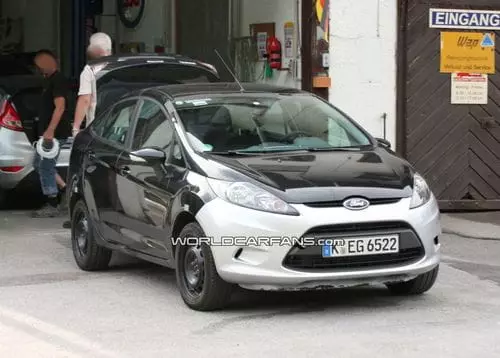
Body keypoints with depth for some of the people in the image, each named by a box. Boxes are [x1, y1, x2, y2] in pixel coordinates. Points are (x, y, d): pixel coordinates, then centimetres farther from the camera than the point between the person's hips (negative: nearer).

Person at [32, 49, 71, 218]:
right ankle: (65, 190, 19)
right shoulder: (49, 80, 16)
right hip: (48, 132, 10)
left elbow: (60, 106, -23)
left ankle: (52, 206, 0)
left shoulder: (58, 80, -15)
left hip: (55, 133, -10)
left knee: (46, 167, -6)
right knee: (39, 164, 17)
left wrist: (50, 131, -28)